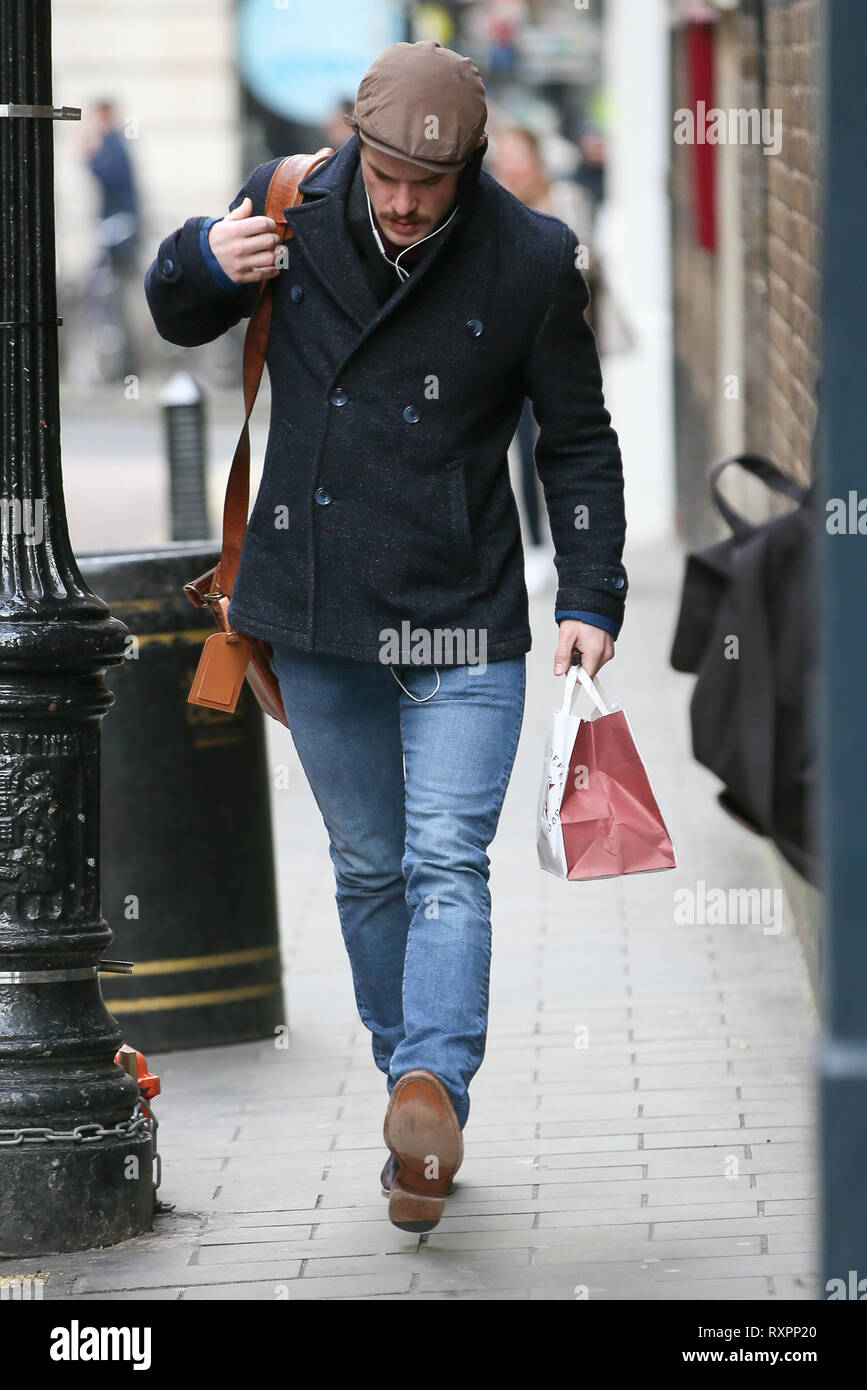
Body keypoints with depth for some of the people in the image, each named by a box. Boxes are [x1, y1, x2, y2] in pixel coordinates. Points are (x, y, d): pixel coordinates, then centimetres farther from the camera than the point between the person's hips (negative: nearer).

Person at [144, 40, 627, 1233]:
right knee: (368, 866, 10)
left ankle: (433, 1088, -25)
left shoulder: (530, 260, -8)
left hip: (462, 618, -3)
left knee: (448, 862, -14)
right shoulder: (290, 210, -3)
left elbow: (578, 441, 2)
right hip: (315, 606, 3)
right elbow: (178, 320, 13)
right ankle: (418, 1109, 19)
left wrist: (591, 597, -5)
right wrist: (203, 263, -10)